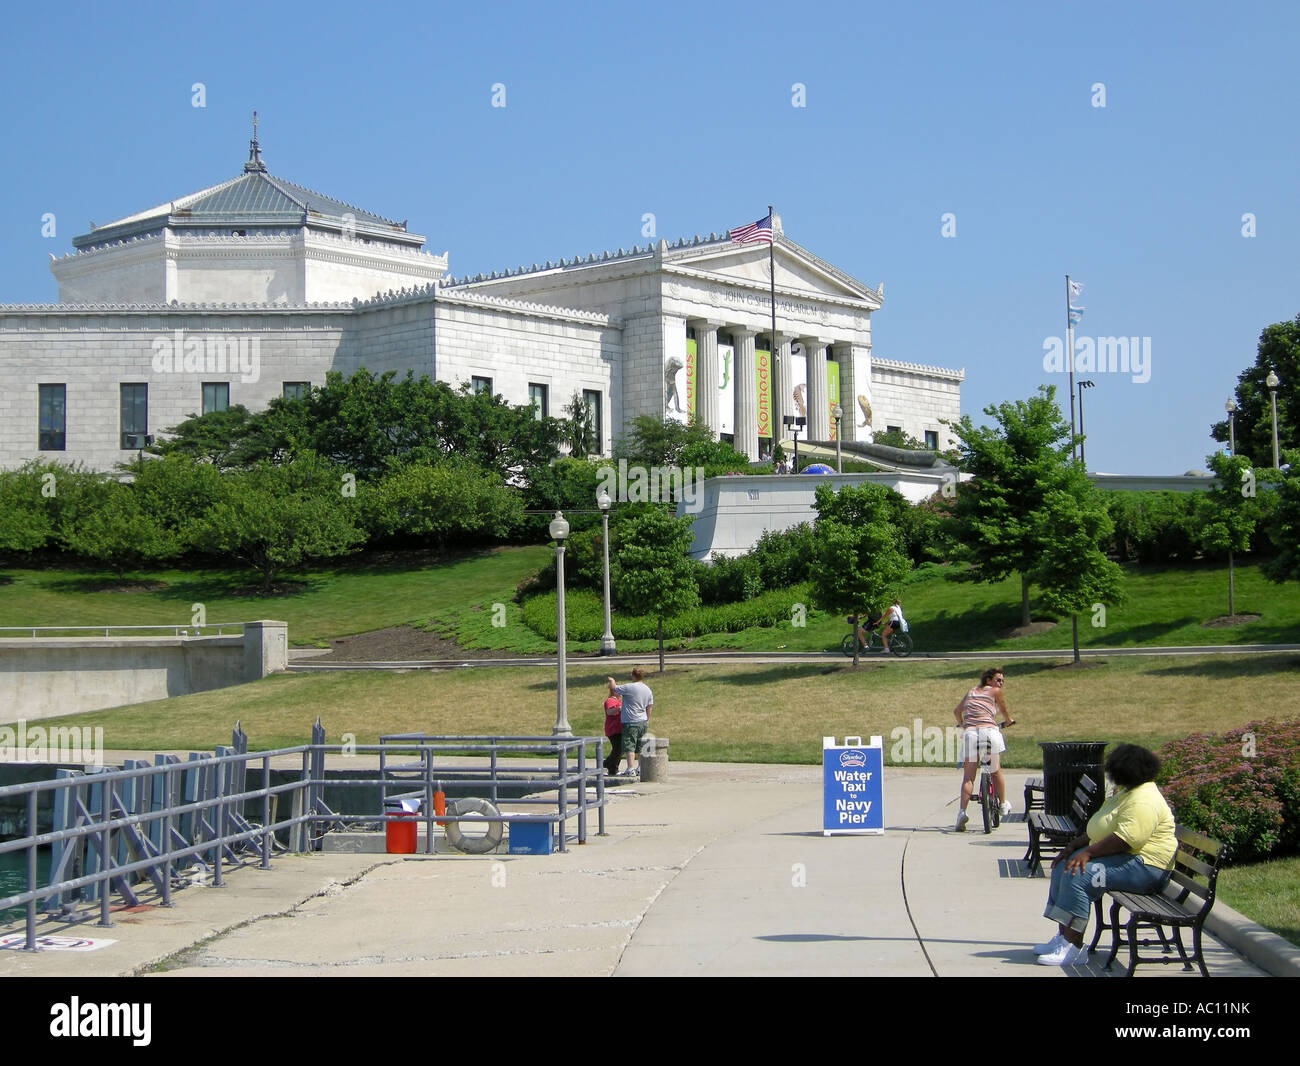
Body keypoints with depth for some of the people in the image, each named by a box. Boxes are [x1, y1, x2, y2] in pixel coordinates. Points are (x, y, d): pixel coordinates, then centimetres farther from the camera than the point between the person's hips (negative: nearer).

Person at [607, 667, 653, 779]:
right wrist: (647, 720, 25)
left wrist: (610, 680, 15)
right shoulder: (648, 690, 8)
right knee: (641, 747, 14)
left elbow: (614, 689, -5)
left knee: (629, 746, -7)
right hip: (643, 722, 7)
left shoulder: (629, 687, -15)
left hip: (630, 722, -7)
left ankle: (631, 769, -13)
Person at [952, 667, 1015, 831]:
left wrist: (962, 726, 50)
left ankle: (962, 811, -18)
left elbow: (957, 711, 33)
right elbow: (1004, 710, 26)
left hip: (969, 733, 3)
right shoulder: (995, 691, 12)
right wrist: (1008, 721, 47)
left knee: (968, 777, -1)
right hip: (989, 730, -2)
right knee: (996, 771, 20)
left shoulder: (971, 692, 24)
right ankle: (1003, 804, 32)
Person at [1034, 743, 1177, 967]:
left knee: (1077, 875, -26)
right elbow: (1102, 829, 23)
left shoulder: (1143, 801, -20)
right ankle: (1063, 937, 3)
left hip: (1144, 868, -12)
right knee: (1062, 867, 3)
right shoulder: (1127, 791, 17)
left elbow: (1124, 840, -30)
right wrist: (1074, 845, 12)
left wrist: (1088, 852, -25)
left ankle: (1073, 948, -23)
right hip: (1120, 856, 12)